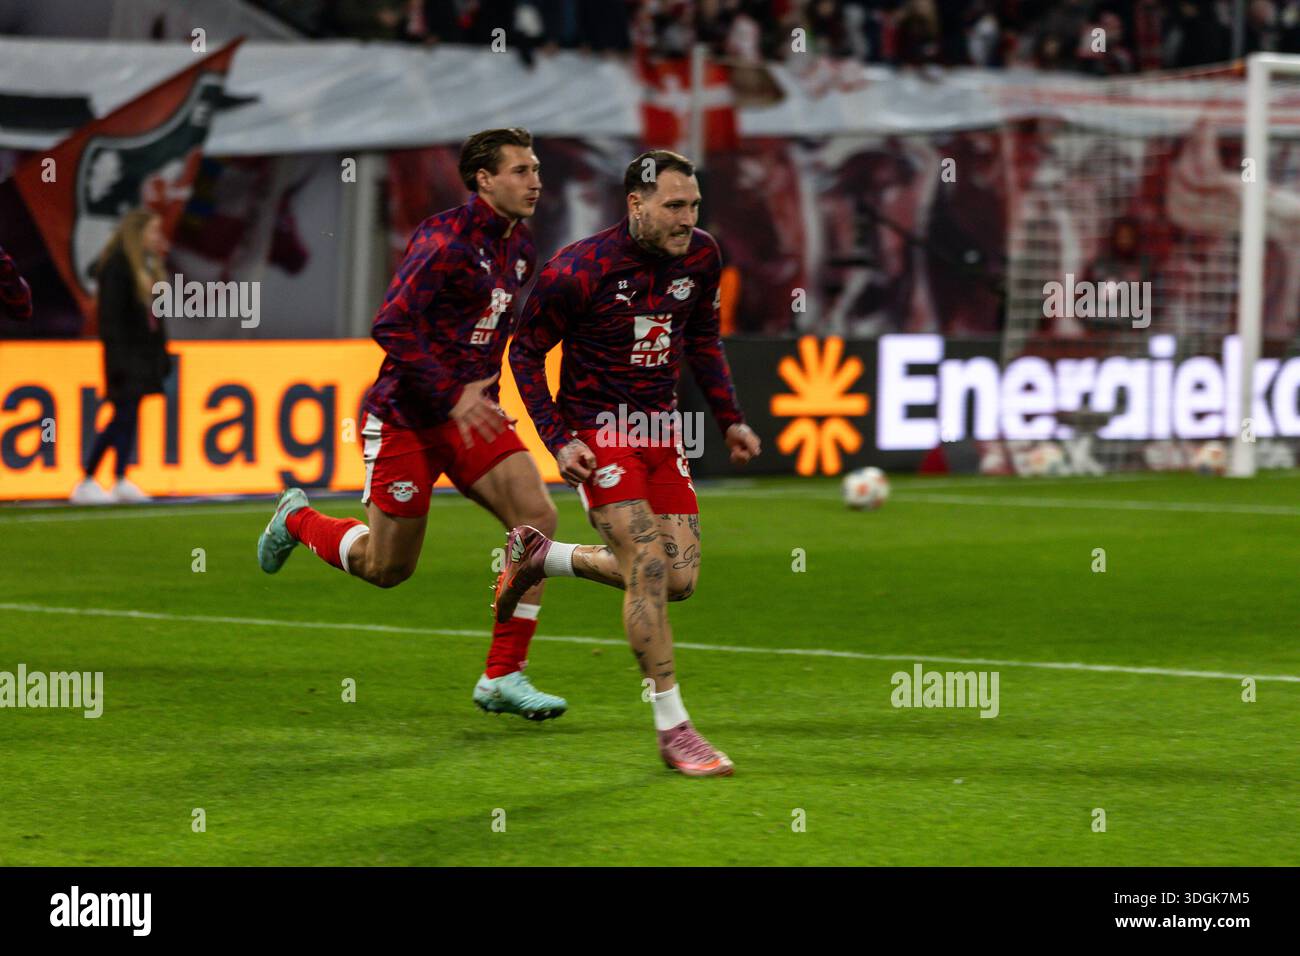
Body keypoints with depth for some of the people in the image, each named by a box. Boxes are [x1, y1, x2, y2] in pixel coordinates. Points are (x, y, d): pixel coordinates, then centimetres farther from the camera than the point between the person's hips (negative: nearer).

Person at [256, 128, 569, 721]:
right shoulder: (446, 239, -18)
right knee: (386, 567, 3)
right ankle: (298, 520, 36)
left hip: (471, 413, 7)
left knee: (537, 515, -15)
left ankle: (502, 677, -10)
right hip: (408, 419, -7)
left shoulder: (520, 249, 8)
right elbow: (391, 327, -24)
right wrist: (451, 397, -27)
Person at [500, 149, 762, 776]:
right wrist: (557, 439, -14)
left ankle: (541, 557, 23)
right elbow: (526, 351, -6)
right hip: (598, 431, -6)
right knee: (649, 565, -17)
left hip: (661, 429, 6)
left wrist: (729, 418, 10)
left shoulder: (700, 257, 0)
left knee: (680, 577, -1)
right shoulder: (579, 269, -17)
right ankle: (673, 730, -9)